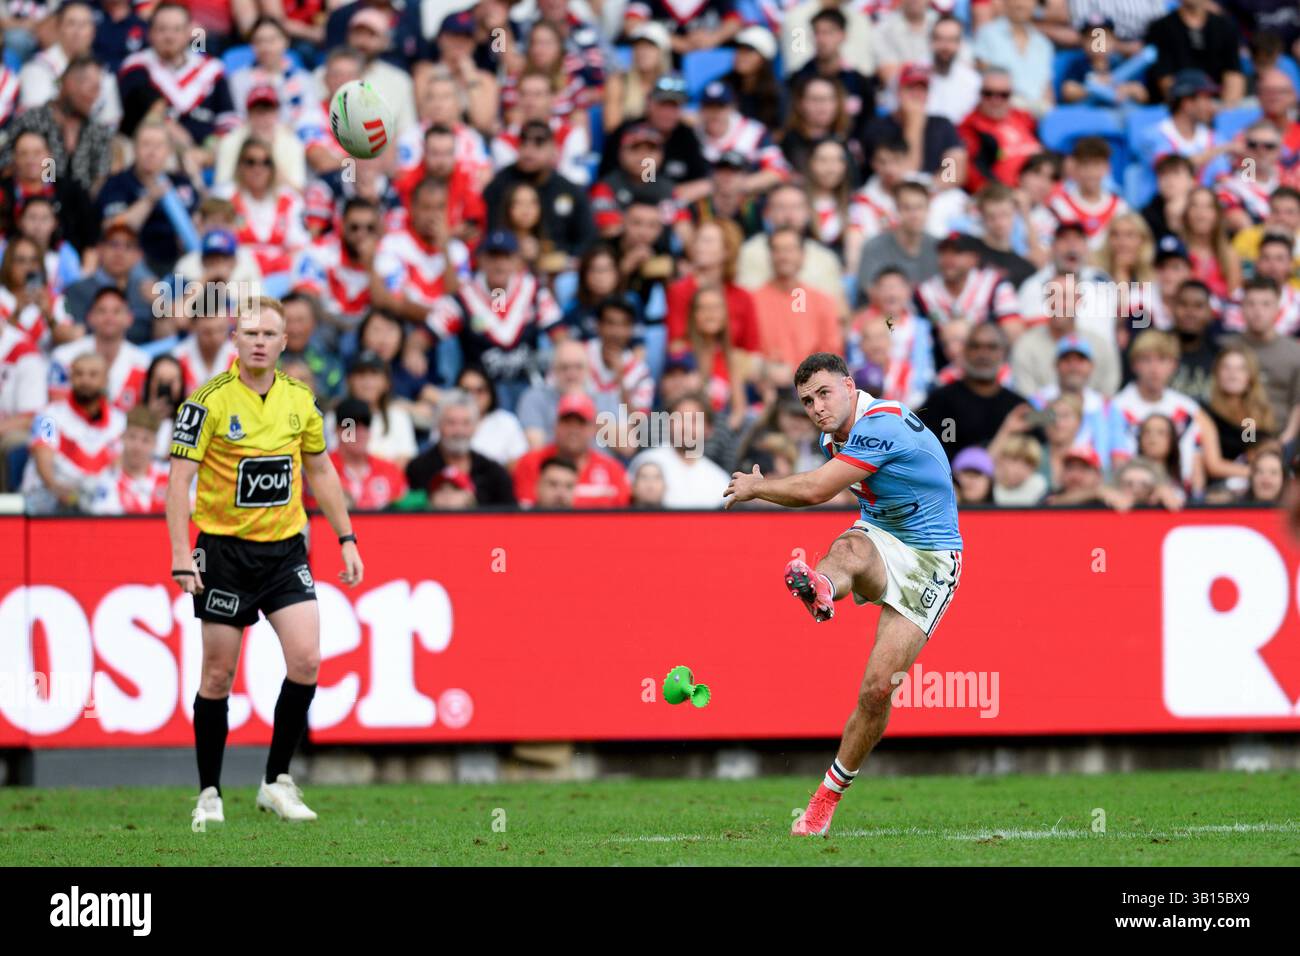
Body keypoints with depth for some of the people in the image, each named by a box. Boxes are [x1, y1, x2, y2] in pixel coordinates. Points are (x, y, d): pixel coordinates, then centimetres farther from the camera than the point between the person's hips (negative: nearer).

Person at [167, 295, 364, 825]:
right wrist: (181, 557, -20)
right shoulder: (209, 401, -11)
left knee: (306, 661, -9)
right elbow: (180, 478, -13)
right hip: (225, 549, -4)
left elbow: (320, 471, 15)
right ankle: (209, 792, 13)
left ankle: (277, 781, 4)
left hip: (285, 548, 4)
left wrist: (346, 538, 11)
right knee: (219, 674, 1)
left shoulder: (299, 399, 3)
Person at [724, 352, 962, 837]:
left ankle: (829, 795, 2)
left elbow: (812, 491, -26)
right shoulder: (836, 437, 4)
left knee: (878, 688, -14)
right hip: (878, 541, 6)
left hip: (929, 561, -6)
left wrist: (753, 486, -11)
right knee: (848, 550, -35)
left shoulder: (881, 424, -24)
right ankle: (822, 588, -71)